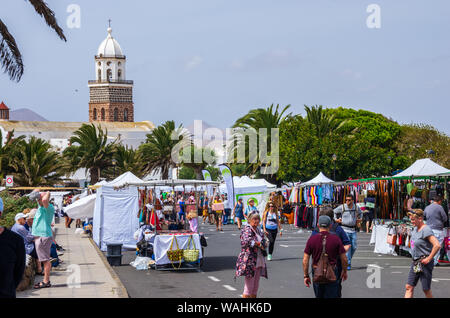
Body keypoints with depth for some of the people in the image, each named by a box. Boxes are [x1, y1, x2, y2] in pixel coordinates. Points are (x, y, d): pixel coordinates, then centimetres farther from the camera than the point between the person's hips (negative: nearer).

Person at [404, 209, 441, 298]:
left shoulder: (426, 230, -17)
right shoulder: (415, 229, 10)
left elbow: (437, 245, -27)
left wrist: (429, 258, -21)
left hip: (424, 263, -9)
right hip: (415, 263, 9)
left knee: (426, 290, 2)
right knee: (409, 287, 3)